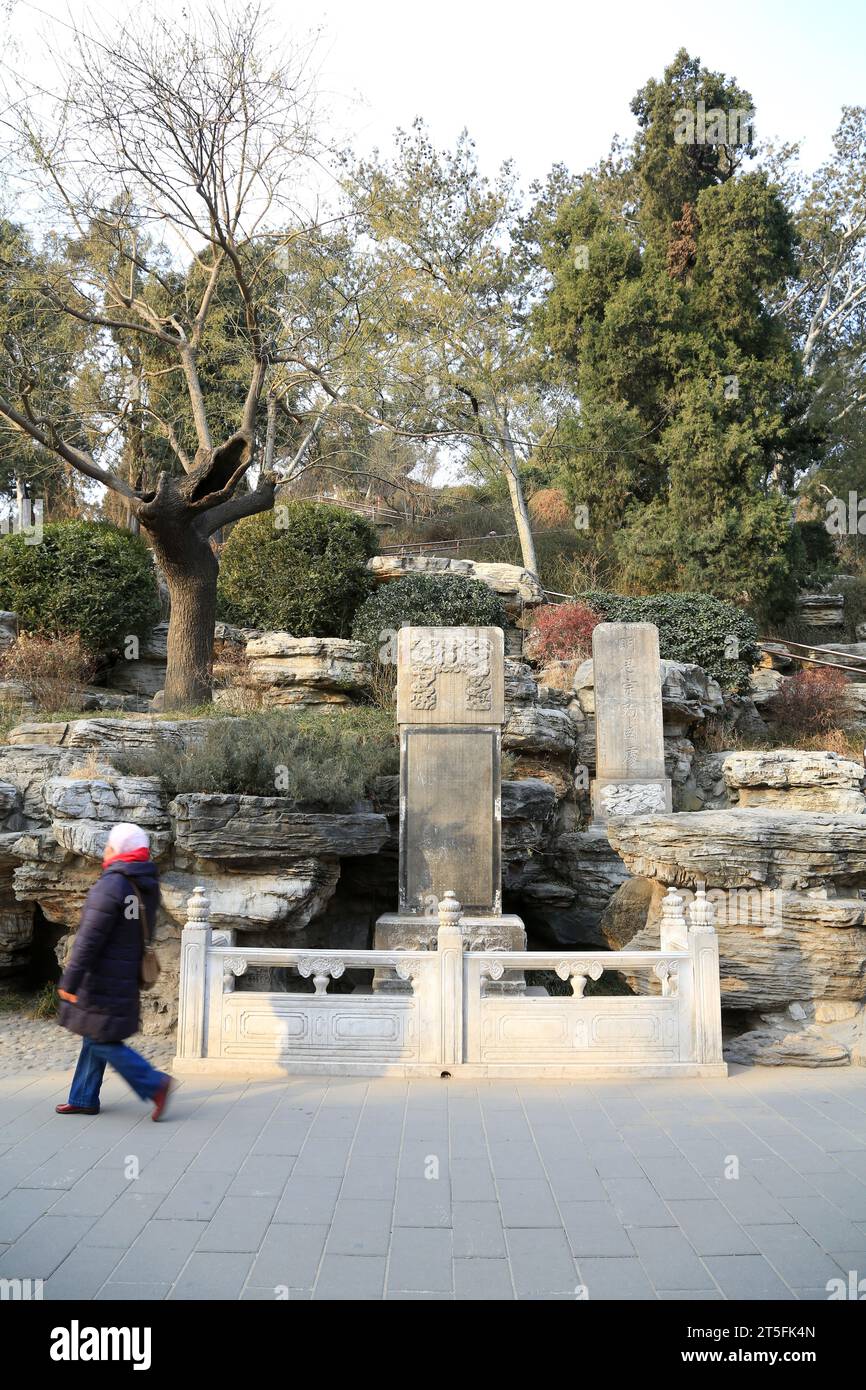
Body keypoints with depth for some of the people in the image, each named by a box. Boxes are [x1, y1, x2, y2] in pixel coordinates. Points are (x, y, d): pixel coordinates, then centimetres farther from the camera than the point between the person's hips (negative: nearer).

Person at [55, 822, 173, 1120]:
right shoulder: (146, 885, 6)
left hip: (103, 981, -9)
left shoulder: (112, 884, -21)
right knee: (94, 1038, 18)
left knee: (101, 1042, 1)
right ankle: (83, 1099, 28)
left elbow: (90, 939, -22)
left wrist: (69, 981, -18)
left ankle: (154, 1084, -3)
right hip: (126, 979, 9)